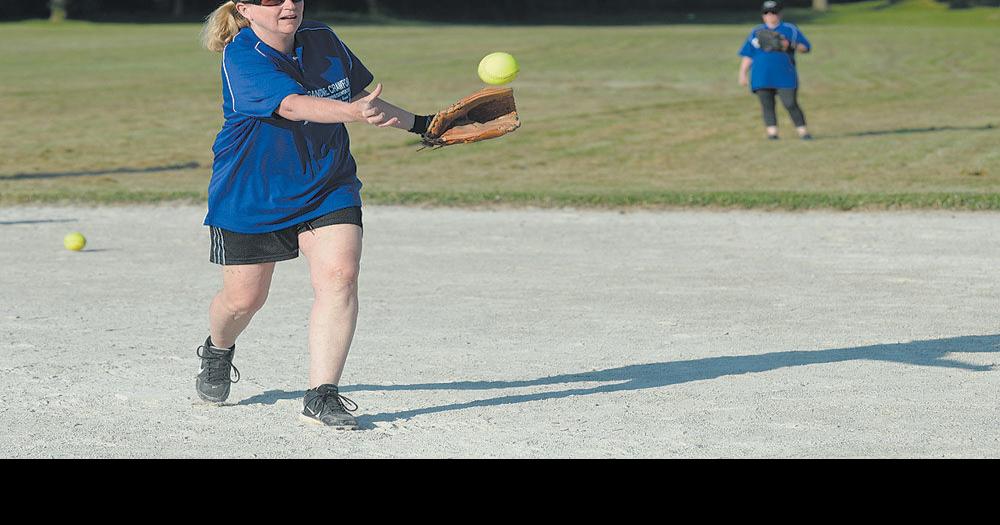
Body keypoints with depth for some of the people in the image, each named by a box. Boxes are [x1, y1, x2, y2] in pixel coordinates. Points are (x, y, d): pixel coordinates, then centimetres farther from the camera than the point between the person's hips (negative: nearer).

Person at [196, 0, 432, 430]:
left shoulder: (322, 40, -3)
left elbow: (359, 96, 15)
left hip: (328, 189, 4)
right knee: (244, 295, 7)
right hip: (250, 197, -4)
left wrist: (417, 123, 13)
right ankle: (218, 351, 44)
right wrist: (355, 112, -56)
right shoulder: (242, 58, -22)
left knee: (339, 276, -18)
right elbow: (291, 105, -40)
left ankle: (321, 396, -17)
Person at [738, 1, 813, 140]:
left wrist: (790, 46, -10)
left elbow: (806, 47, 7)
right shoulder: (756, 32, 16)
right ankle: (772, 132, -2)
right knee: (767, 105, -3)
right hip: (762, 78, 3)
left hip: (785, 77, -3)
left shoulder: (790, 29, 10)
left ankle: (803, 132, -7)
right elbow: (748, 55, 16)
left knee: (791, 104, -10)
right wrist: (743, 73, 6)